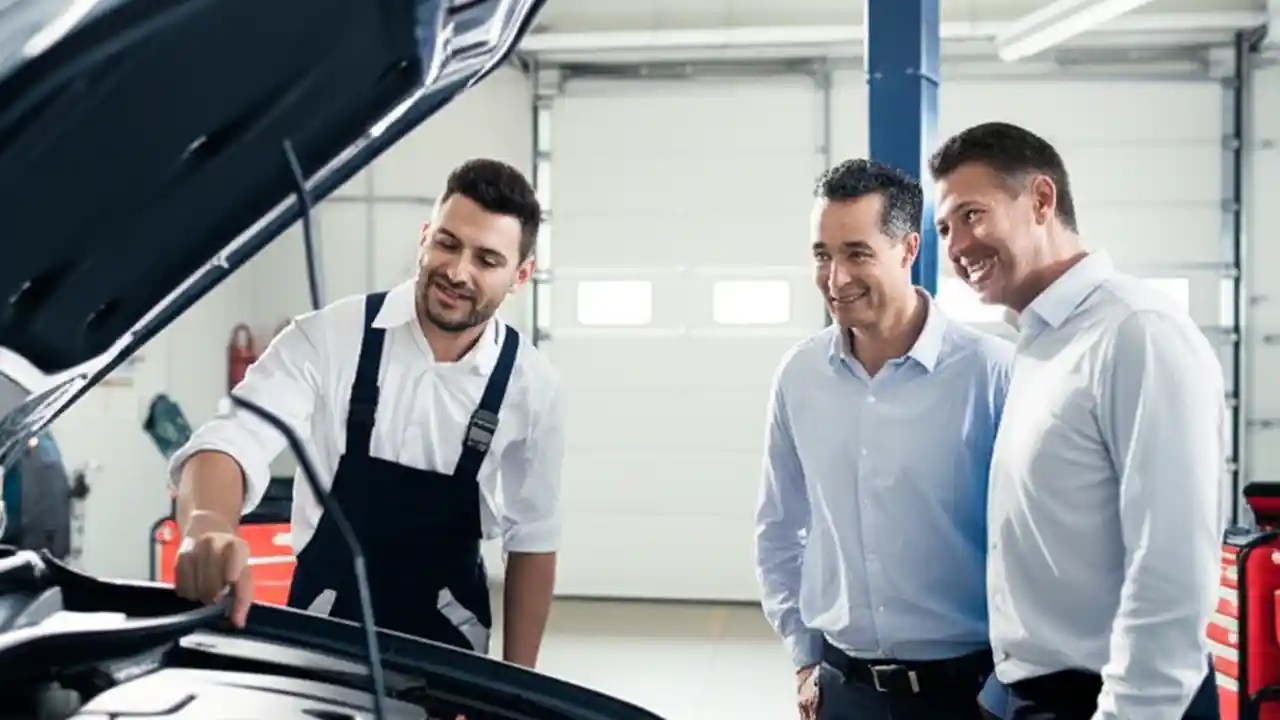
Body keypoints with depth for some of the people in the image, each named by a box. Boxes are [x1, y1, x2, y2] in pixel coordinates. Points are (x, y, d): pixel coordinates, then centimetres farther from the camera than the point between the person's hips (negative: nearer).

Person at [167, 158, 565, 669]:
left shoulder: (532, 386, -10)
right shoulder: (329, 338, -18)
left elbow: (533, 541, 0)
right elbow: (229, 441, -30)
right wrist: (206, 531, -53)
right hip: (321, 634, -1)